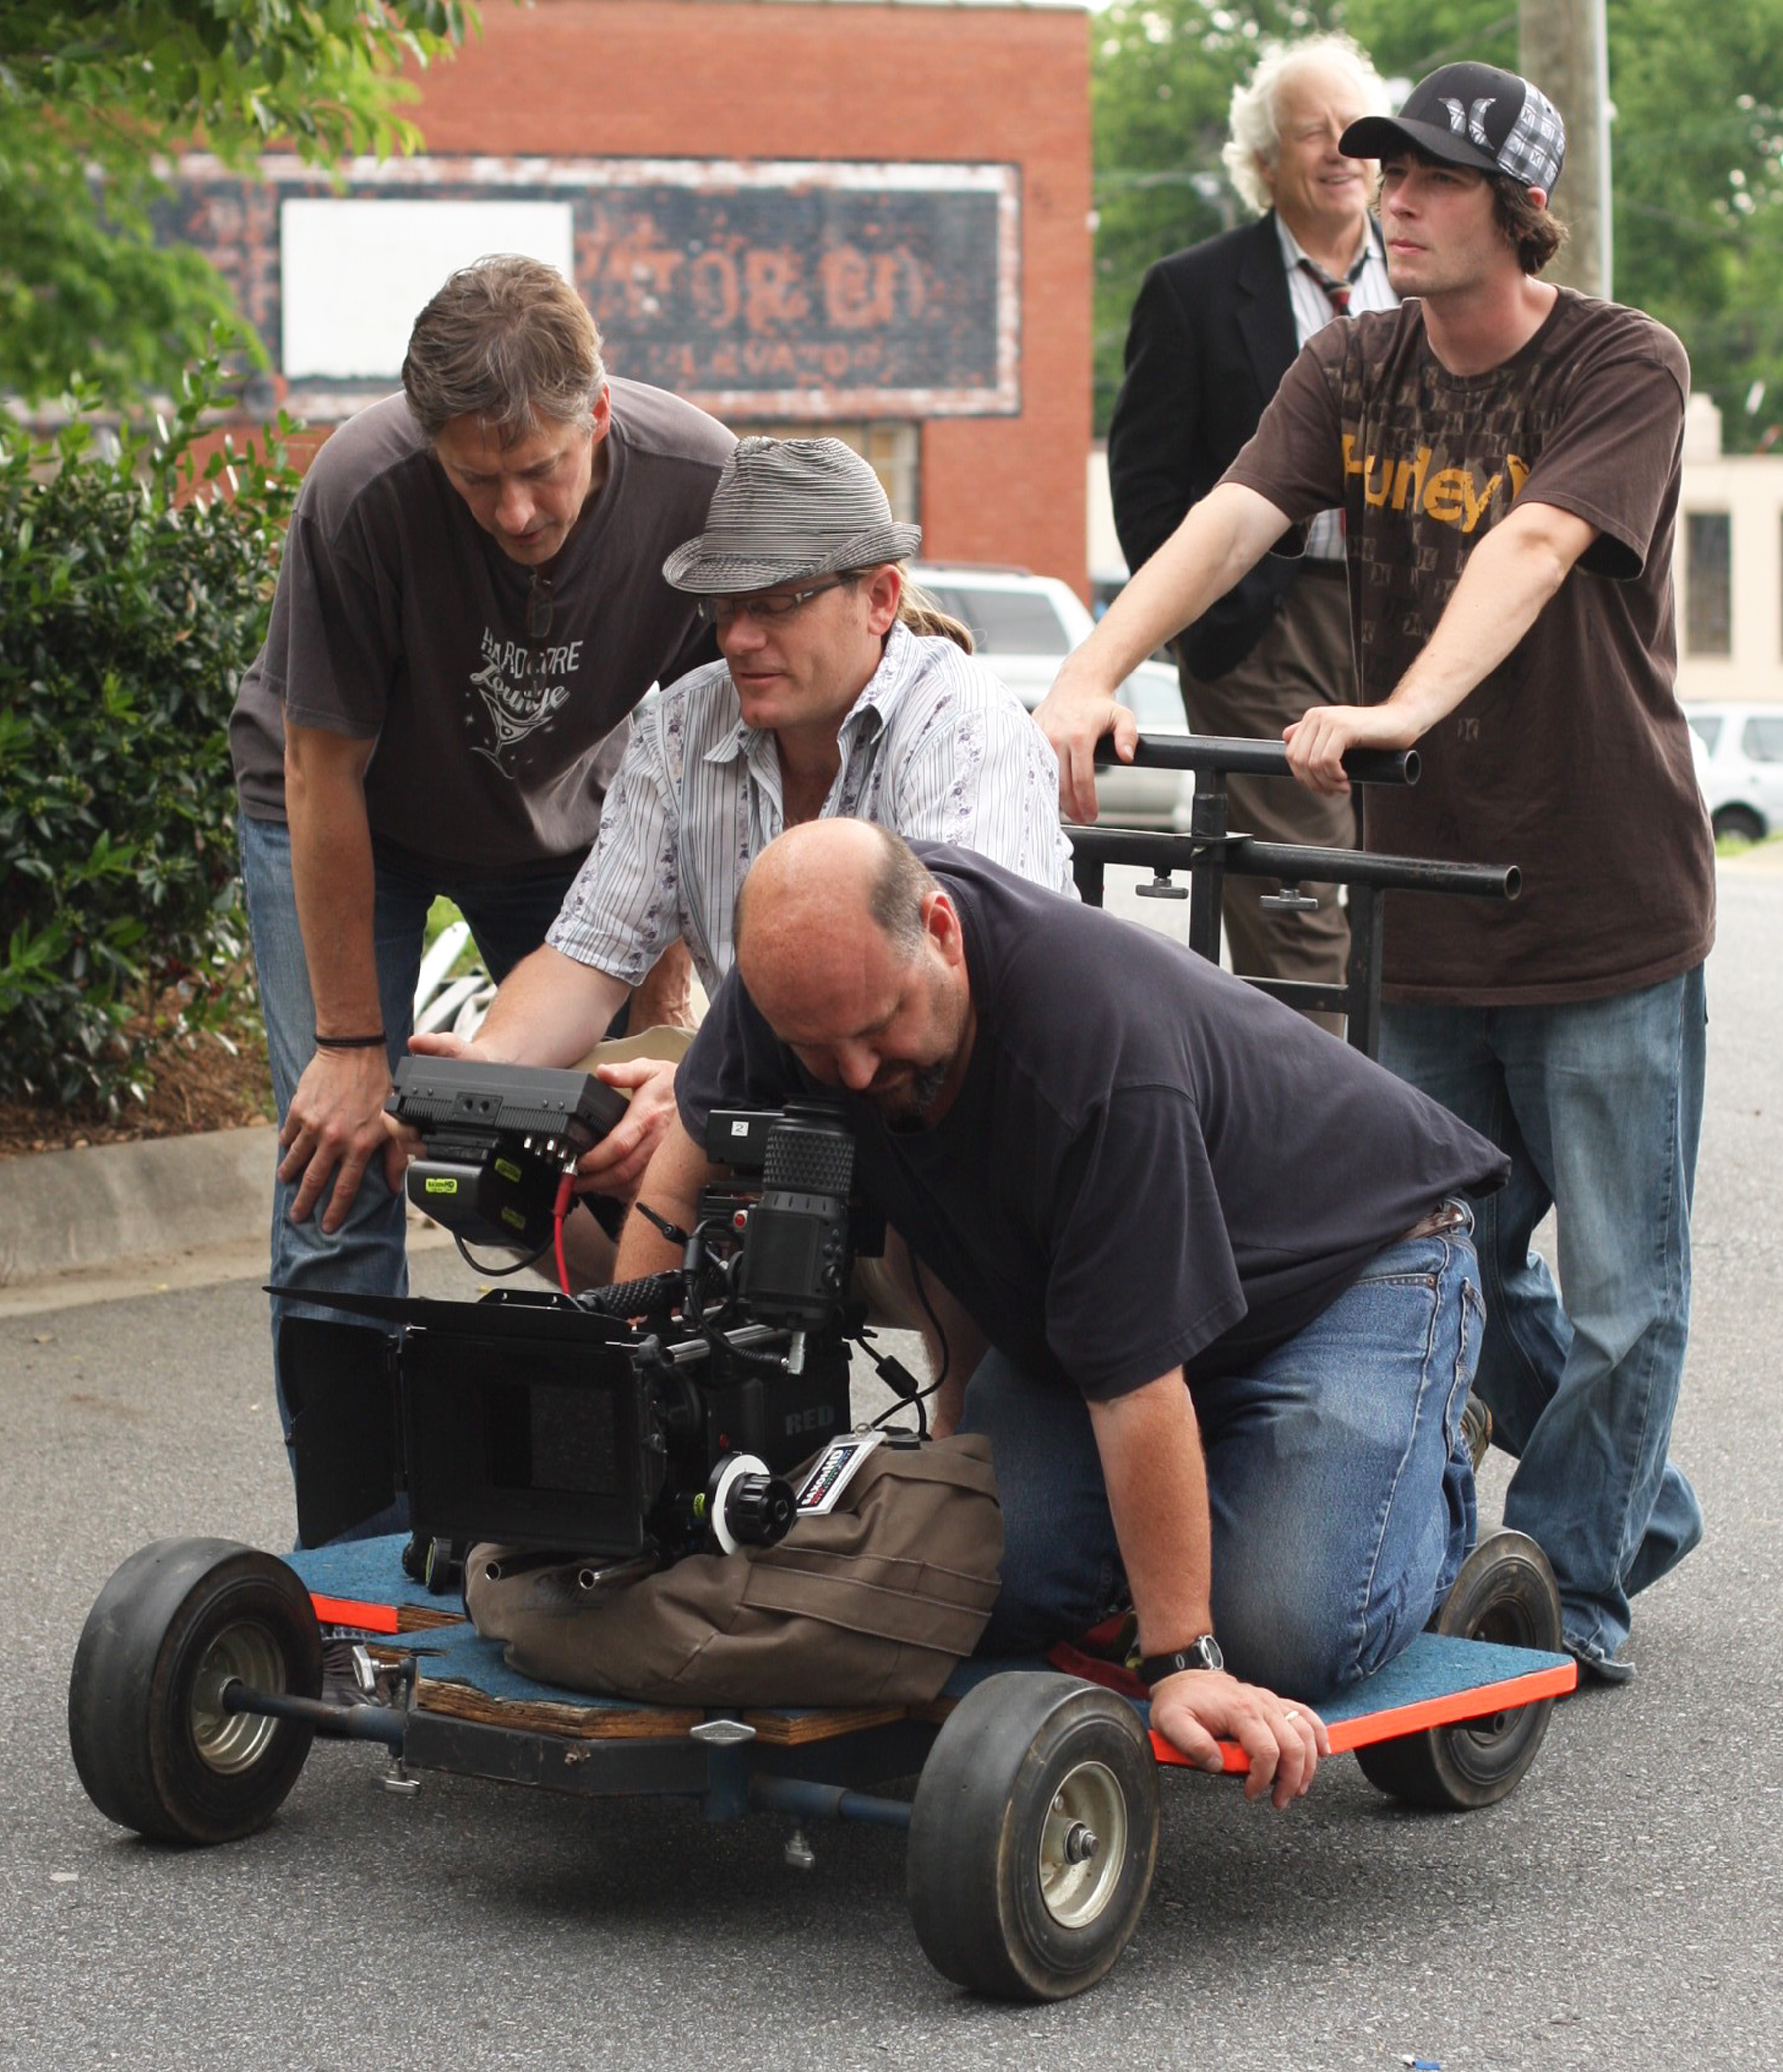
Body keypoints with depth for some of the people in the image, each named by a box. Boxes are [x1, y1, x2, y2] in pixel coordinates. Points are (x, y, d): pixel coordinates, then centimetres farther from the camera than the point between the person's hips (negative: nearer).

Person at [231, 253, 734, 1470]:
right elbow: (325, 774, -23)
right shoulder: (362, 495, -35)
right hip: (356, 815, -2)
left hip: (566, 812, 2)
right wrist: (352, 1042, -19)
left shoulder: (702, 486, -29)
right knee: (341, 1179, -12)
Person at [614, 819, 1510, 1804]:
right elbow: (684, 1178, -5)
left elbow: (1138, 1379, -37)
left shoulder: (1101, 1049, -40)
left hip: (1353, 1252, -6)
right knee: (992, 1593, -15)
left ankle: (1428, 1462, 10)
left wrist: (1181, 1660, -32)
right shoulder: (807, 966, -21)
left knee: (1286, 1637, -21)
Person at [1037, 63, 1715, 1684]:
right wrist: (1091, 675, -28)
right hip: (1424, 905, 5)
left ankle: (1569, 1582, 17)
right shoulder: (1354, 374, 5)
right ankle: (1643, 1510, 33)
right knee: (1448, 1266, 12)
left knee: (1618, 1289, 1)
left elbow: (1531, 546, -27)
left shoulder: (1623, 368, -9)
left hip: (1608, 910, -5)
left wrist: (1405, 710, -44)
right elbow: (1232, 520, -11)